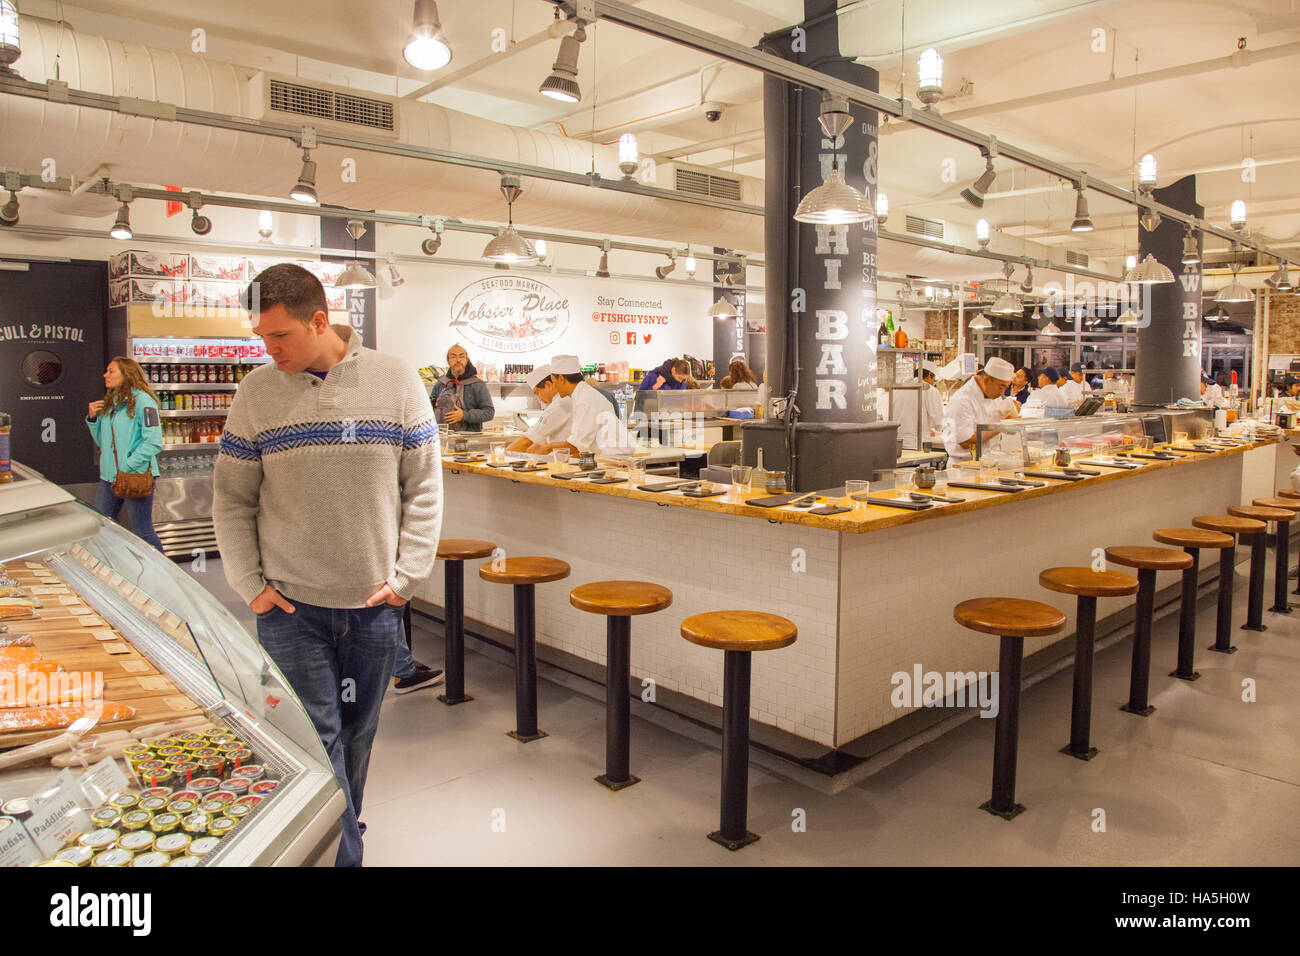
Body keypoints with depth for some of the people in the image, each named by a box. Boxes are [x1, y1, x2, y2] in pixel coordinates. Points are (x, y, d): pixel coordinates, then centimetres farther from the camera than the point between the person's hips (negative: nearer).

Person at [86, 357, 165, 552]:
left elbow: (154, 443, -17)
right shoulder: (108, 403, 14)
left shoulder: (142, 401, -11)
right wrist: (92, 418, 7)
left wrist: (127, 467, -18)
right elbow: (102, 441, 22)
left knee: (143, 533, 0)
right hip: (108, 477, 8)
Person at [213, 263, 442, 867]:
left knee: (356, 735, 16)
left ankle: (337, 835, 38)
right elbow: (231, 499, 5)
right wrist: (250, 585, -2)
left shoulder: (395, 381, -4)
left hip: (374, 604, 1)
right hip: (290, 609, -1)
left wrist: (406, 576, -4)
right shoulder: (256, 392, -1)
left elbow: (424, 488, 0)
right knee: (316, 739, 0)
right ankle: (342, 854, 14)